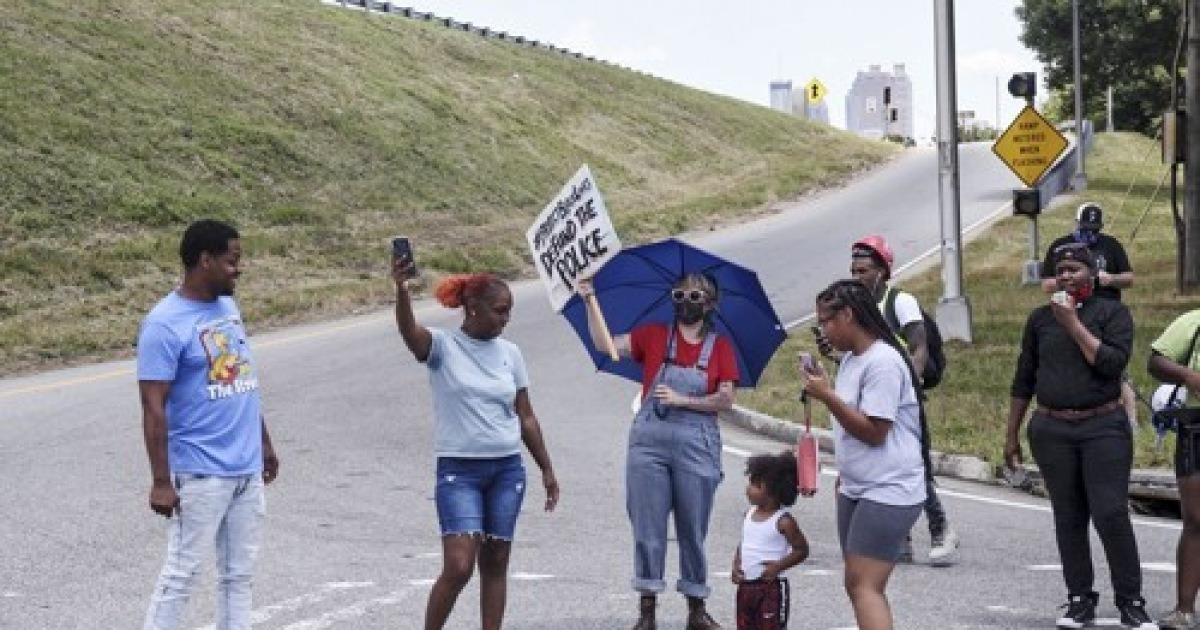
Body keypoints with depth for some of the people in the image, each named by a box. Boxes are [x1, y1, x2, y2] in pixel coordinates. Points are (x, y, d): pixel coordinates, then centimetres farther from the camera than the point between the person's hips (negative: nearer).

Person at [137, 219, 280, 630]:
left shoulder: (228, 307, 10)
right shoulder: (165, 323, -15)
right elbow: (154, 408, -17)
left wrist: (264, 444, 20)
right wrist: (161, 481, -20)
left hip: (248, 469, 8)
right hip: (200, 473, -8)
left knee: (238, 574, 12)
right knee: (181, 574, -3)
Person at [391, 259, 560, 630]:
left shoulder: (509, 353, 8)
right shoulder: (443, 346, -5)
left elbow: (526, 417, 14)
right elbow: (409, 331, -28)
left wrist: (547, 470, 14)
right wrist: (401, 290, -47)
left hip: (506, 469, 5)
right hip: (459, 470, -4)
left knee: (495, 563, 6)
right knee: (459, 565, -14)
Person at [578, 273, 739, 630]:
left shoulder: (719, 346, 5)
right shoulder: (654, 336, 6)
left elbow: (725, 400, -2)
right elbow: (606, 344, -4)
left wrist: (682, 400, -11)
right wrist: (590, 304, -13)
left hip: (697, 446, 0)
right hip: (649, 441, 0)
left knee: (693, 531, 7)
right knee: (647, 527, 1)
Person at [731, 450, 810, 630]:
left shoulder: (783, 521, -13)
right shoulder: (749, 515, 7)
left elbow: (802, 550, -9)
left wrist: (778, 566, -18)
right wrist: (736, 566, 2)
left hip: (771, 587, -7)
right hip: (746, 586, 7)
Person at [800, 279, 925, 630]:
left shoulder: (883, 362, -18)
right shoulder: (850, 358, 11)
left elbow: (874, 431, -21)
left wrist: (827, 395, -20)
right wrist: (845, 473, 21)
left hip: (888, 492, -10)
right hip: (856, 489, 10)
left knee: (864, 586, -16)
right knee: (858, 585, 11)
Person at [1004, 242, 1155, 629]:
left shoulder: (1112, 313, 1)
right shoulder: (1040, 318, 10)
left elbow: (1113, 363, -14)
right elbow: (1024, 380, 14)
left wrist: (1073, 323, -12)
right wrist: (1012, 435, 13)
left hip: (1104, 427, -3)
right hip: (1051, 431, 3)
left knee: (1111, 515, -10)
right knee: (1068, 519, 3)